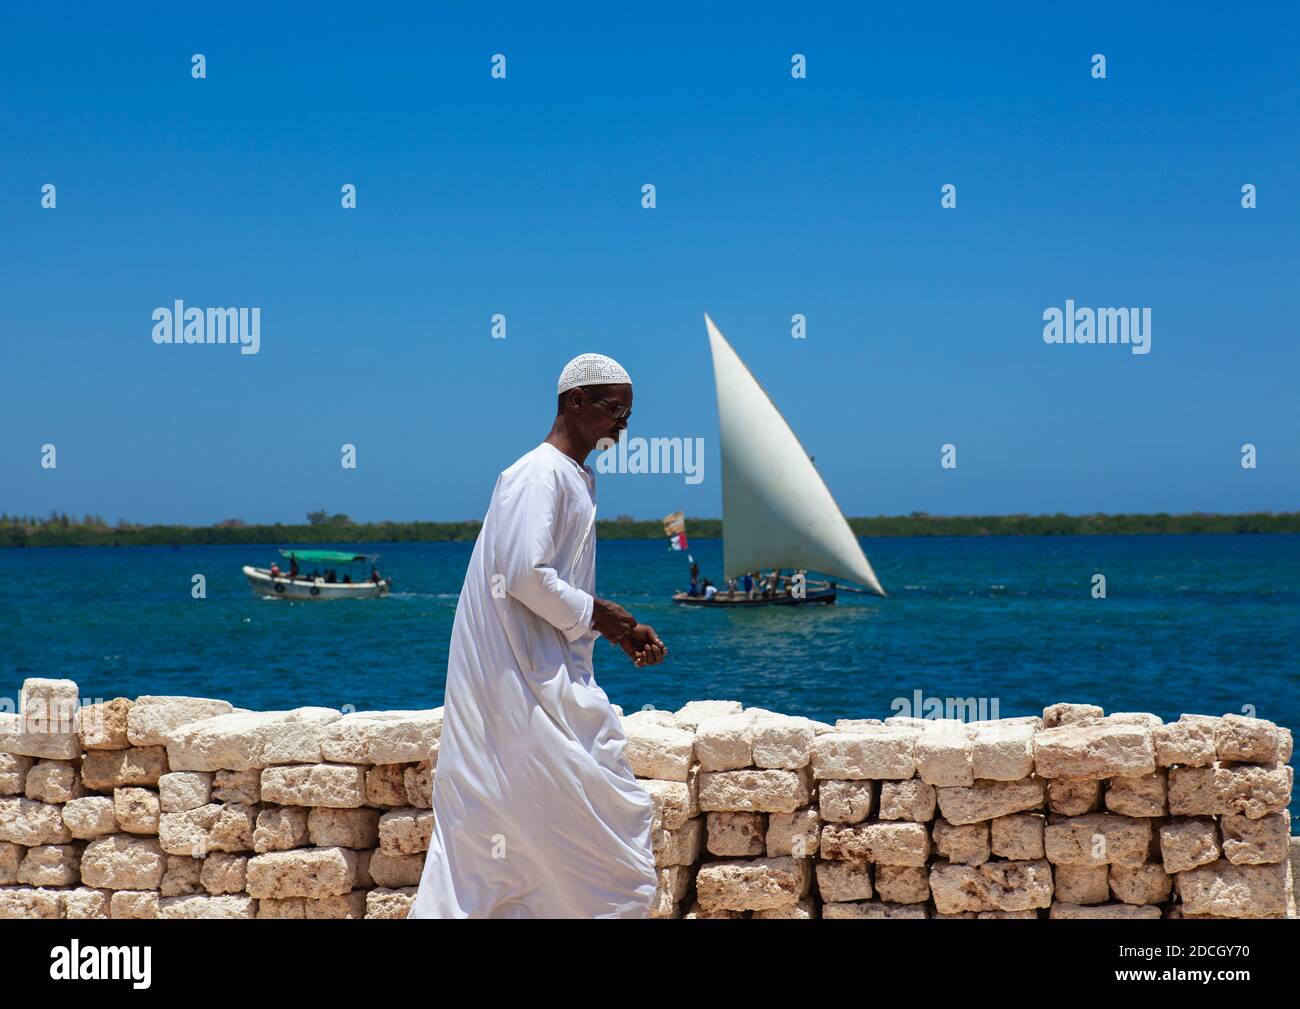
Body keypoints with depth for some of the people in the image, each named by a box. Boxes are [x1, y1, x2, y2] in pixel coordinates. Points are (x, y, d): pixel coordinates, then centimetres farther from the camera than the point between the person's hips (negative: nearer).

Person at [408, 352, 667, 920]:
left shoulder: (575, 479, 18)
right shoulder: (539, 475, -13)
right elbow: (525, 575, -23)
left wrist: (622, 631, 12)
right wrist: (595, 615, -12)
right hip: (528, 679, -10)